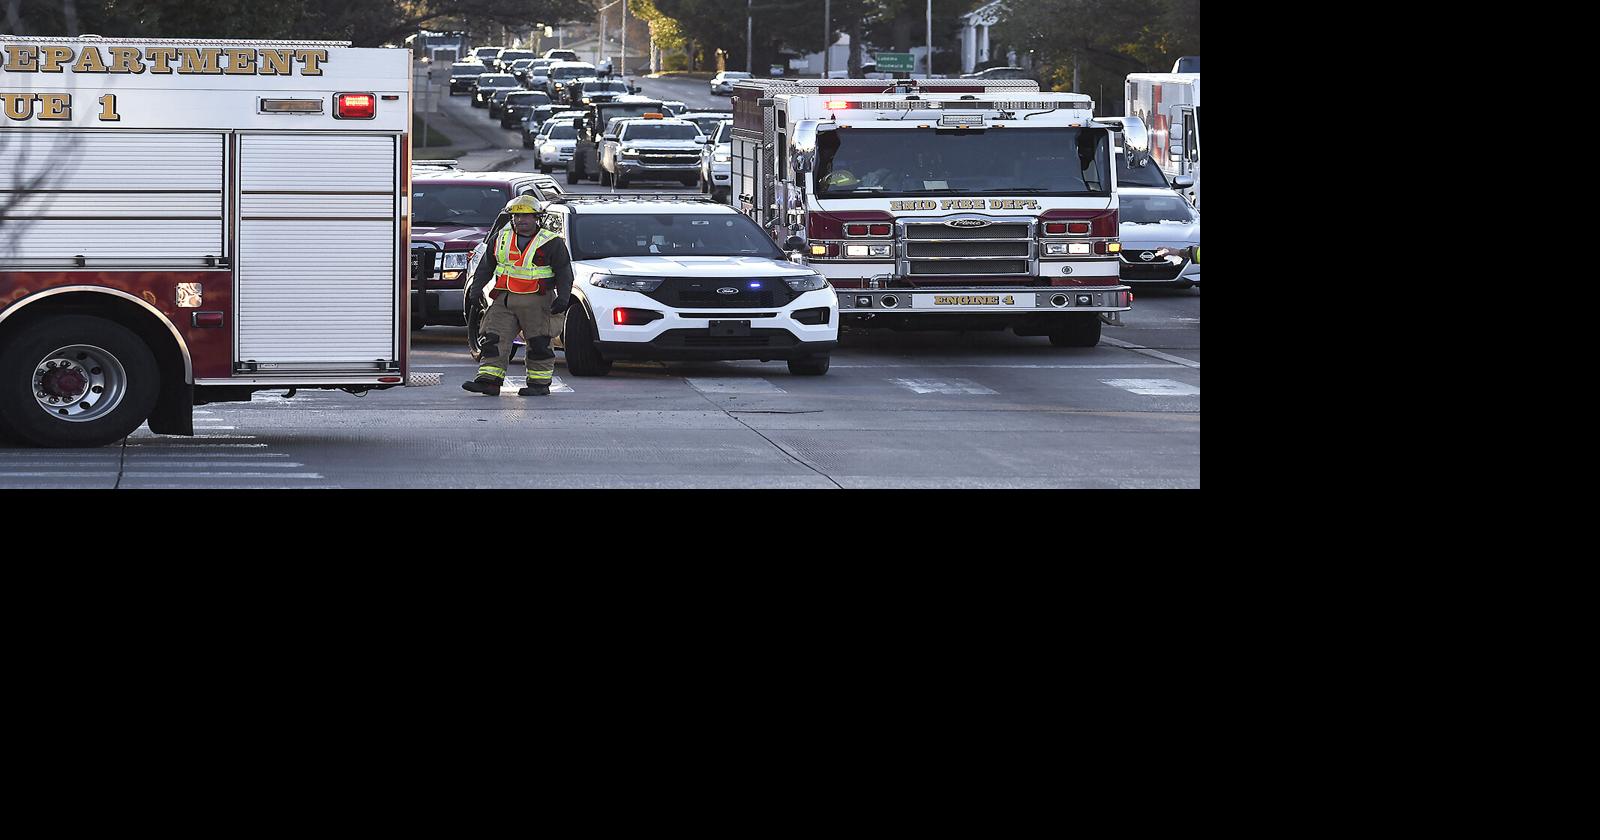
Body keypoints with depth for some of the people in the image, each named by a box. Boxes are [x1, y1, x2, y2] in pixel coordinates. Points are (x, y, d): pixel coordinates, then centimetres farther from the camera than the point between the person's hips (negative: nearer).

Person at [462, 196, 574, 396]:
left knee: (539, 344, -2)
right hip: (504, 299, 4)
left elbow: (564, 272, -2)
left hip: (536, 302, -4)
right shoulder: (501, 239, 11)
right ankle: (489, 381, -8)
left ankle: (539, 383, 5)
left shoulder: (551, 243, -2)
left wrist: (563, 297, -15)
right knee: (493, 340, -5)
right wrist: (476, 289, 6)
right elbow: (486, 267, 17)